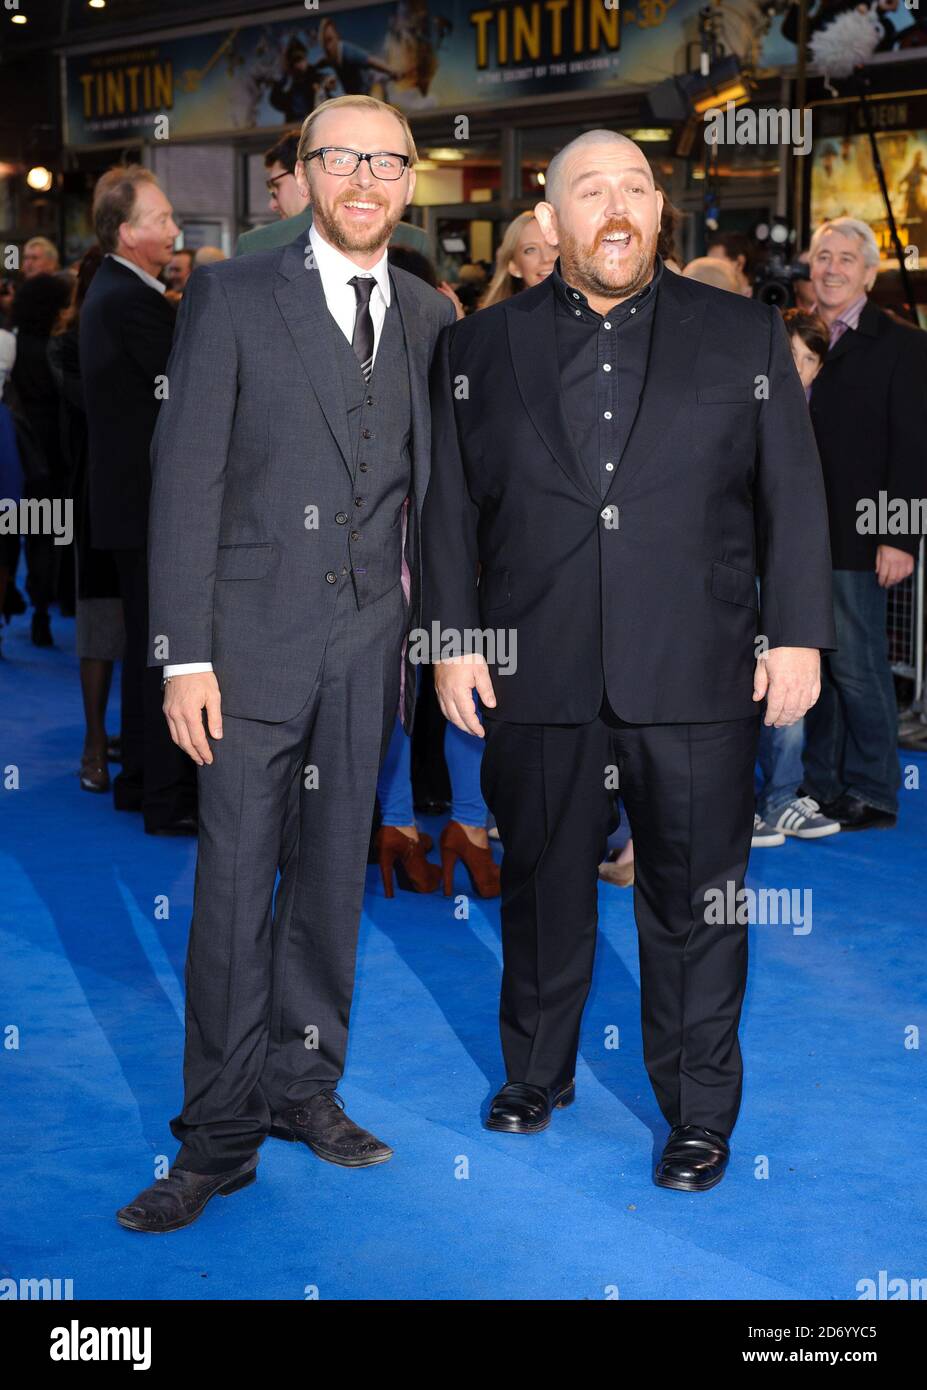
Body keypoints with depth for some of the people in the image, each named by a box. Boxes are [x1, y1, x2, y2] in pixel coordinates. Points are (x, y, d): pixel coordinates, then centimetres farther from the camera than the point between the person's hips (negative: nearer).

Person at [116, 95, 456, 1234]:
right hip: (257, 633, -3)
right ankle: (219, 1138, 9)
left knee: (334, 872, 12)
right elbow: (185, 477, -5)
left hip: (372, 639, 4)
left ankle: (304, 1085, 27)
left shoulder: (430, 318, 10)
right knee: (234, 880, -1)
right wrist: (184, 654, -11)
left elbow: (432, 484, 12)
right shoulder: (232, 297, -1)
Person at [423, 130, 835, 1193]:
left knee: (695, 904, 5)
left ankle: (699, 1116, 19)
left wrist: (797, 633, -1)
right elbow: (449, 506, 9)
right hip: (536, 678, 1)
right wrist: (453, 640, 3)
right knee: (543, 890, 13)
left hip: (695, 679, -1)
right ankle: (535, 1075, 33)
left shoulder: (745, 335, 8)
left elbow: (794, 496, 6)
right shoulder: (481, 347, 10)